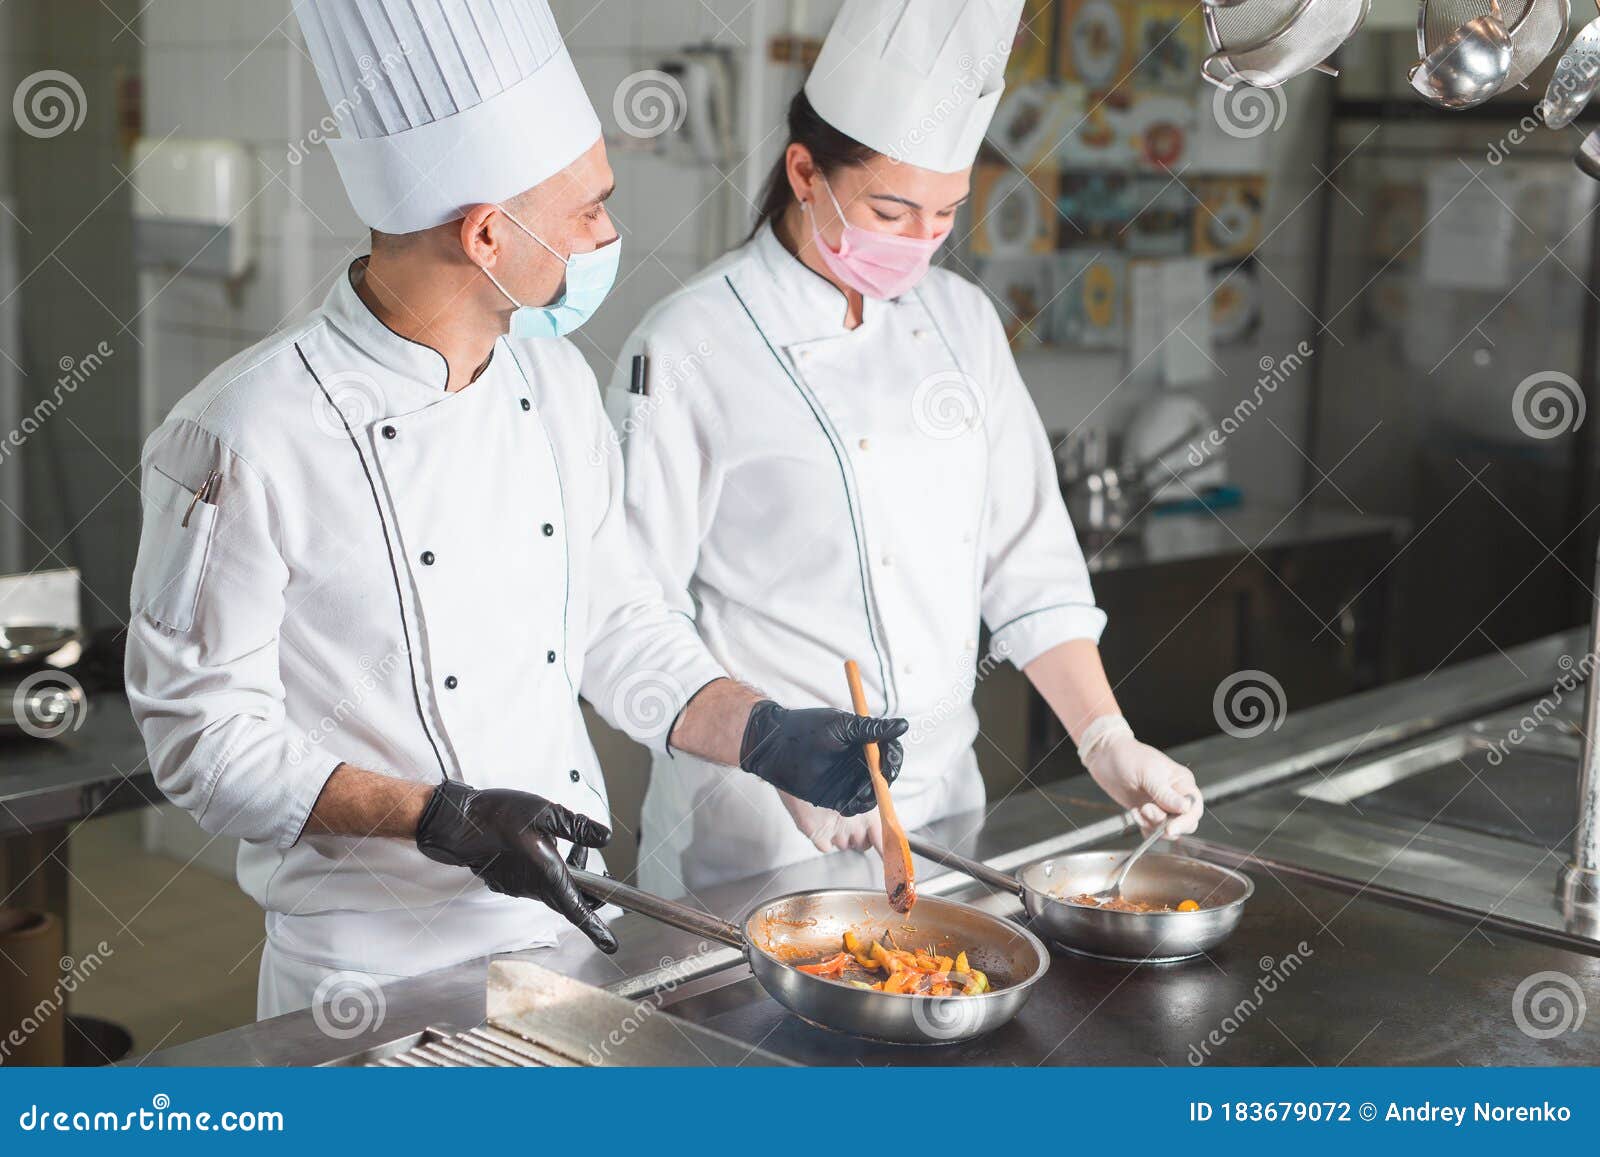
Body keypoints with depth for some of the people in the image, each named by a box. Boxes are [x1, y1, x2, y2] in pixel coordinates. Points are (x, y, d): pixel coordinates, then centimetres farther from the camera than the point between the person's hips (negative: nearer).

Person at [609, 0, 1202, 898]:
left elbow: (1029, 563, 7)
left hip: (942, 793, 6)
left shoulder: (961, 321, 4)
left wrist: (1108, 742, -1)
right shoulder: (688, 352, -14)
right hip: (760, 832, -6)